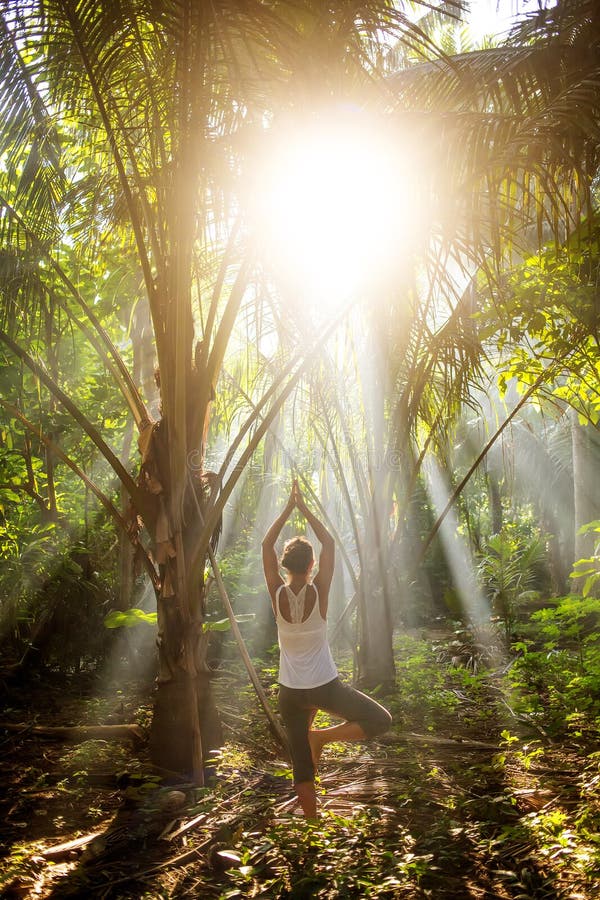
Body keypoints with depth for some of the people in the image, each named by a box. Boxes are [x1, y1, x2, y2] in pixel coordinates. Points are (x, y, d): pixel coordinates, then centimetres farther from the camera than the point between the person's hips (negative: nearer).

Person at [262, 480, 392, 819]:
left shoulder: (278, 594, -10)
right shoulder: (318, 591, -14)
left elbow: (266, 545, 1)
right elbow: (329, 543, -5)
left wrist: (288, 510, 2)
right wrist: (305, 509, -1)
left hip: (291, 692, 3)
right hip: (326, 686, -3)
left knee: (303, 765, 13)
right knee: (381, 720, 10)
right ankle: (321, 736, -4)